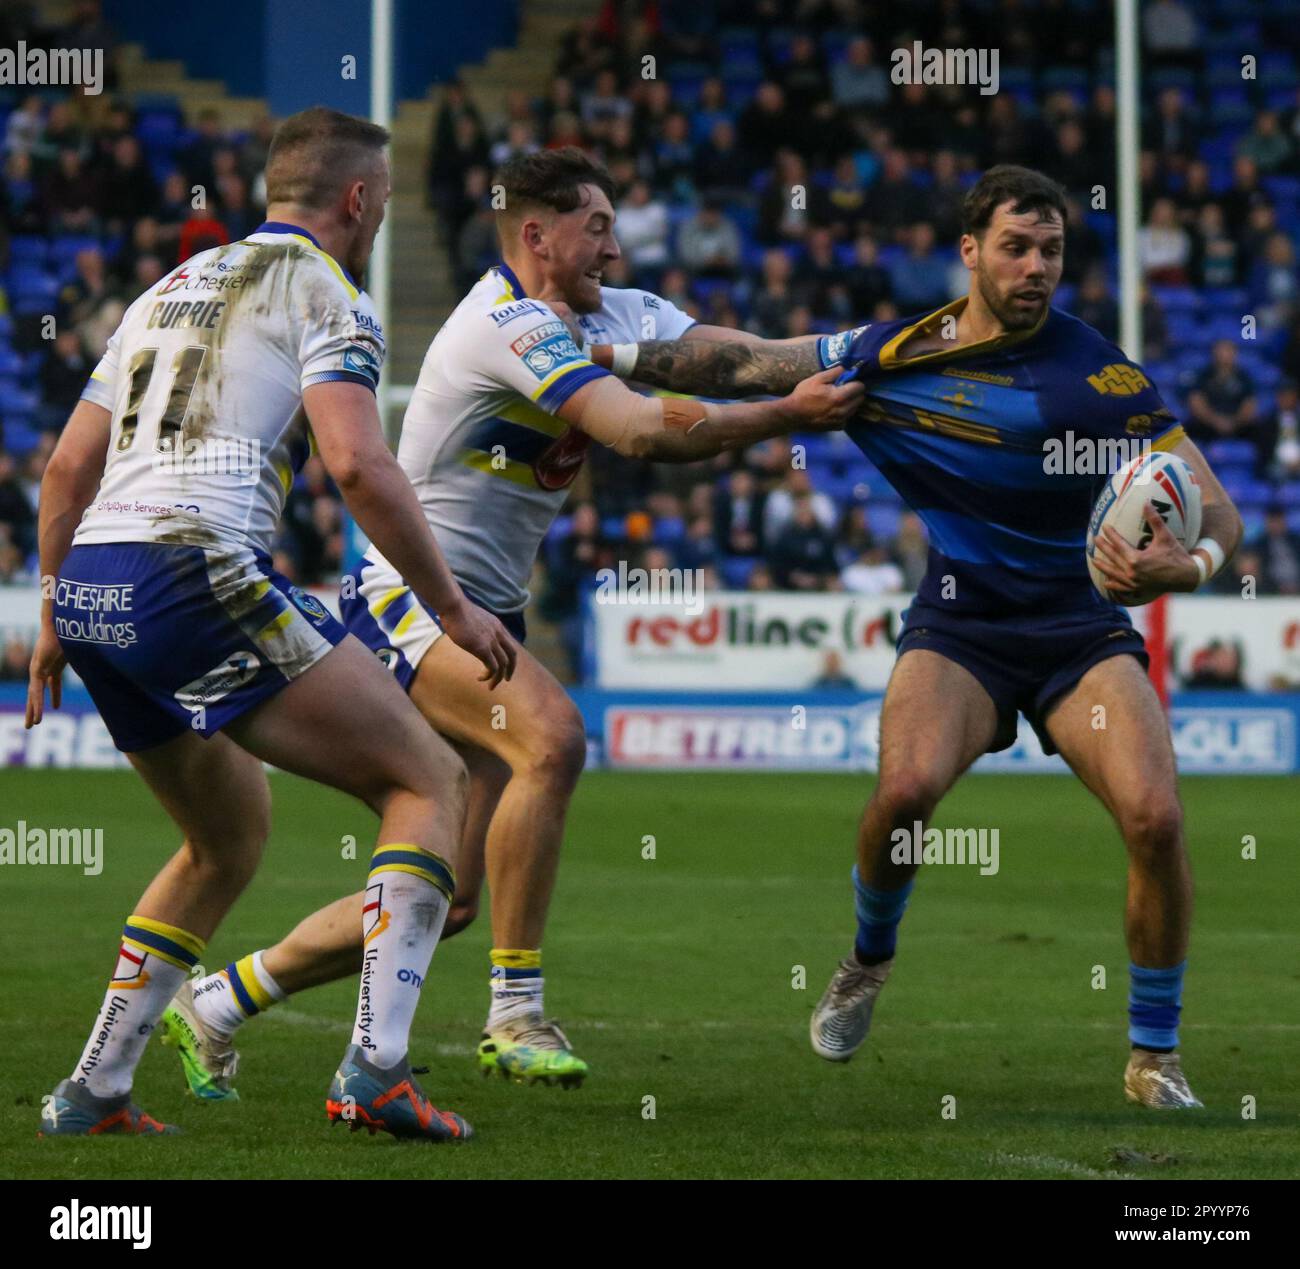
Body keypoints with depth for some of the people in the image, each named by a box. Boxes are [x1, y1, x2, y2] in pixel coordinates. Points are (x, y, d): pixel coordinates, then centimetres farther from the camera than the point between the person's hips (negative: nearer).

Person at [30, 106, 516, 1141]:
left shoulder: (173, 288, 26)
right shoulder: (324, 292, 3)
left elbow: (70, 463, 24)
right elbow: (358, 464, -12)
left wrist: (55, 613, 31)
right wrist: (453, 605, -4)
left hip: (92, 588, 8)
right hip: (200, 576, -8)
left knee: (232, 835, 26)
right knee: (431, 782, -1)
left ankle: (94, 1092, 20)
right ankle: (375, 1066, -16)